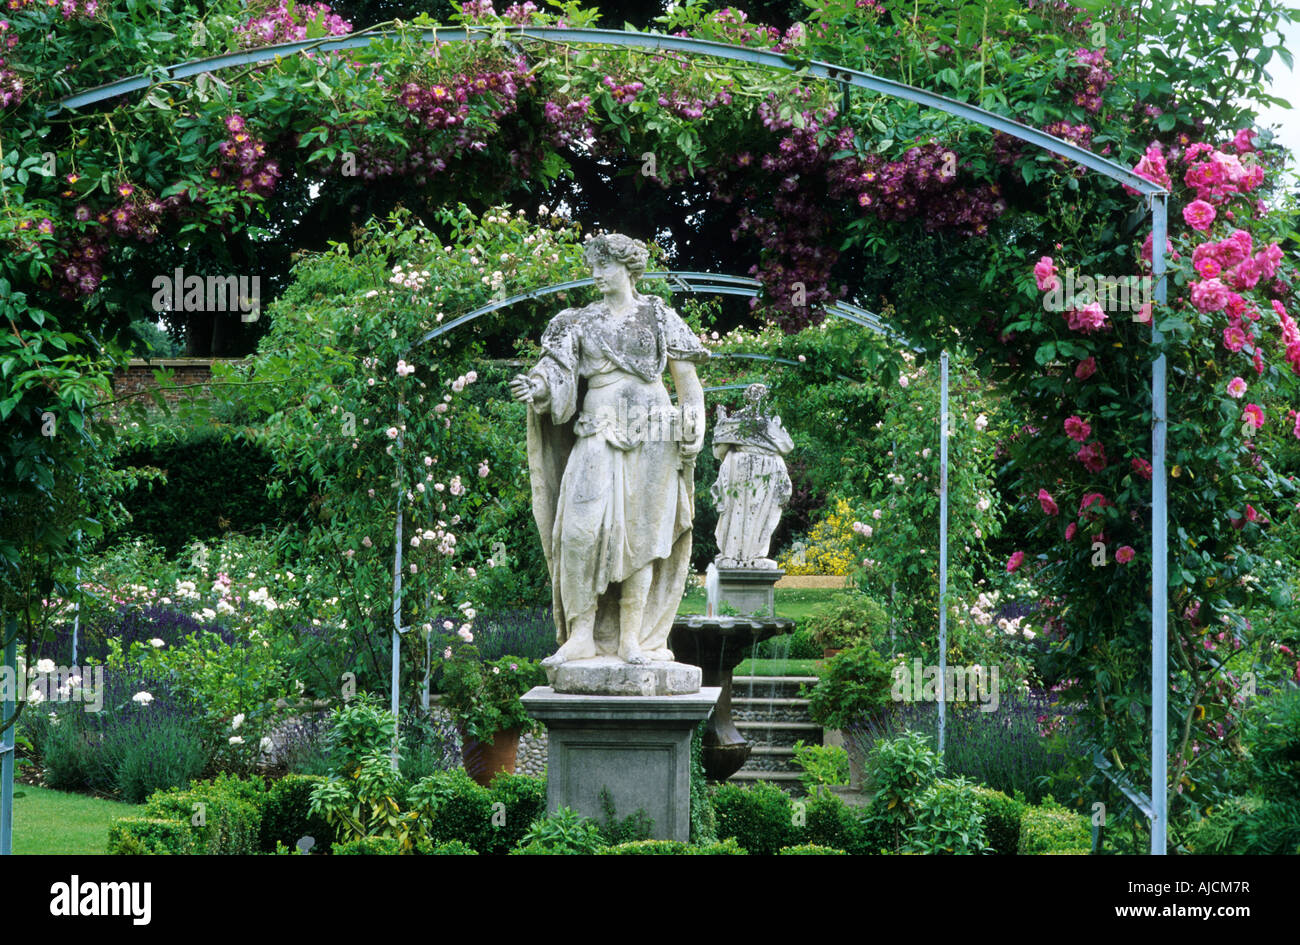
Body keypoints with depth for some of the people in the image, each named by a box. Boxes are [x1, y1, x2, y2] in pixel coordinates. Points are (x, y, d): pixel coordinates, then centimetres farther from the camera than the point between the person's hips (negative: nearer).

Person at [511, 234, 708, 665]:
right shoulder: (580, 322, 13)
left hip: (649, 434, -1)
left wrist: (693, 436, -4)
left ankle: (633, 638, 0)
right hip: (598, 433, 1)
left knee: (640, 533, -4)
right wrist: (536, 389, -21)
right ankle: (581, 636, -11)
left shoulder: (659, 317, 8)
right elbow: (557, 370, 1)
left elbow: (687, 379, 7)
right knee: (582, 529, -13)